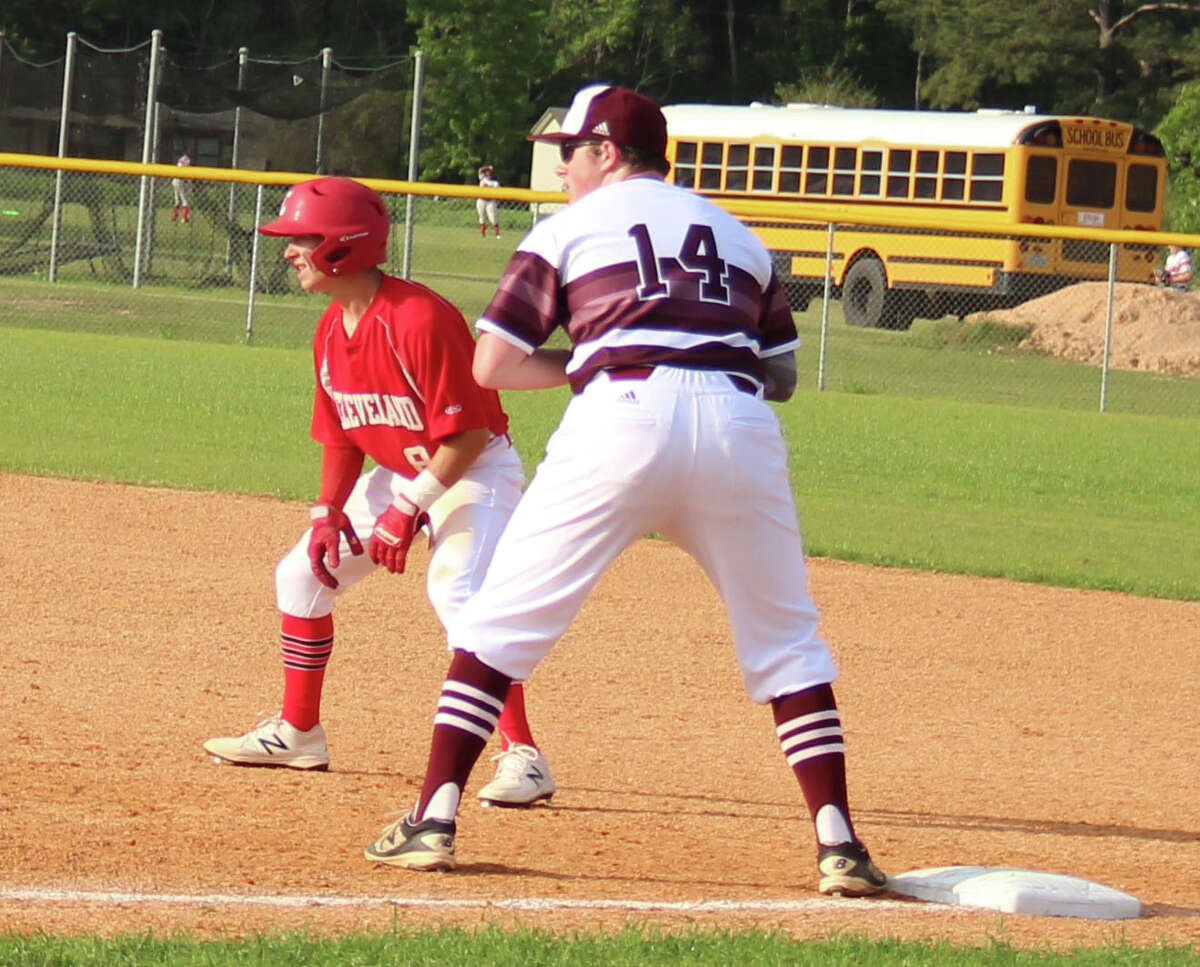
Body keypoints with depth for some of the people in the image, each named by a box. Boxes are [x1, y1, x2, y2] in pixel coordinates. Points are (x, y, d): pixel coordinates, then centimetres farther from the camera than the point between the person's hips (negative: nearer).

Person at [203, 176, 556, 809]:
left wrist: (411, 508, -27)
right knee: (303, 572, 9)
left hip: (473, 471, -9)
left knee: (457, 590, -29)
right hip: (398, 472, 9)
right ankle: (297, 733, 23)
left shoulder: (419, 320, -29)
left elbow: (467, 434, -27)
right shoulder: (331, 331, -1)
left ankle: (523, 757, -27)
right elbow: (340, 436, 8)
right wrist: (329, 511, -6)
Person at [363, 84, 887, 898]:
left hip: (624, 413, -3)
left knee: (500, 618, 6)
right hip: (741, 426, 3)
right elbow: (783, 374, 22)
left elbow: (492, 364, 10)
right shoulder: (737, 235, 26)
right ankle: (838, 843, 3)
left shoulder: (571, 228, 16)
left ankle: (435, 818, 0)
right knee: (788, 643, 13)